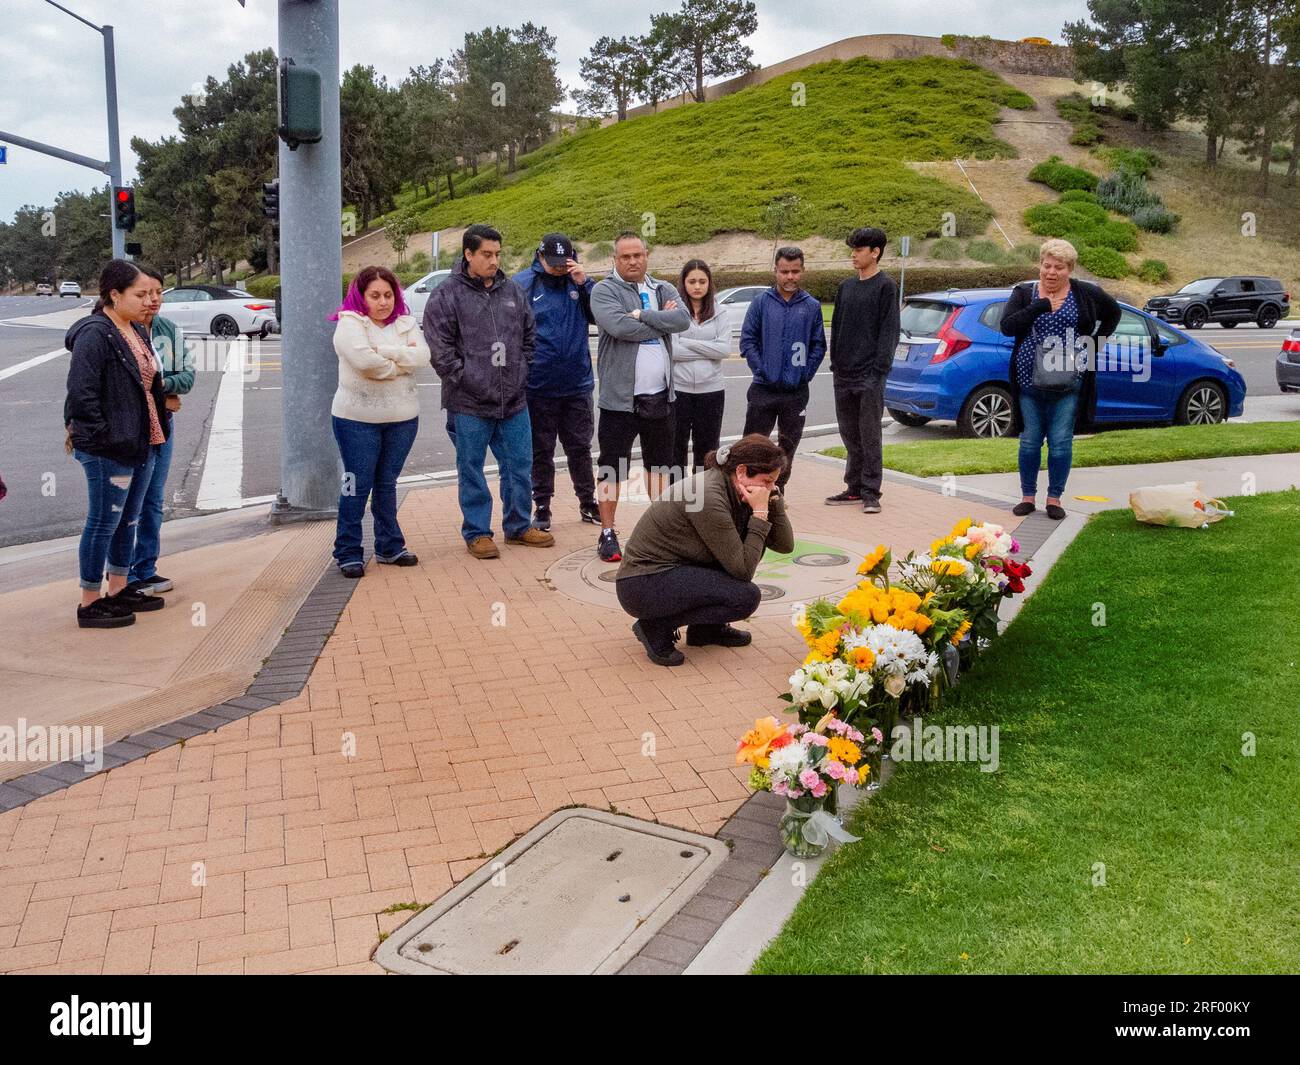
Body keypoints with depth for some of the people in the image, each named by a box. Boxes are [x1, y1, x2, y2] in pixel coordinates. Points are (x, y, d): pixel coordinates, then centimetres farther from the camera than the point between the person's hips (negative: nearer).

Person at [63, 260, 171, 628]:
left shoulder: (137, 331, 12)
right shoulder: (94, 335, -16)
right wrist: (106, 438, -20)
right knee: (104, 523, 0)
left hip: (142, 445, 9)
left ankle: (119, 591, 31)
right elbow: (82, 394, -20)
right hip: (109, 452, -9)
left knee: (128, 521, 18)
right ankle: (90, 604, 11)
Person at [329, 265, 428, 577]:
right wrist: (400, 362, -10)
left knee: (387, 484, 14)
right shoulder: (349, 323, -7)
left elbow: (422, 355, -9)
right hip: (357, 419, -4)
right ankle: (347, 552, 9)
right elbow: (364, 359, -24)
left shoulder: (406, 323, 9)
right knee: (358, 486, 0)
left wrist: (384, 351, -18)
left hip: (403, 417, 5)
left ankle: (389, 547, 23)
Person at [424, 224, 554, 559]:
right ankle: (477, 533, 16)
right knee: (471, 469, 5)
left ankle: (519, 526, 26)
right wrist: (464, 378, -12)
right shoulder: (446, 296, -6)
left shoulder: (512, 291, 10)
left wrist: (521, 371, 9)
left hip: (513, 400, 5)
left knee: (520, 465, 11)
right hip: (469, 404, -5)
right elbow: (440, 348, -9)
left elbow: (529, 335, 18)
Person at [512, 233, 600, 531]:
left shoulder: (578, 281, 5)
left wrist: (585, 283, -13)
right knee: (541, 451, 9)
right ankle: (542, 507, 21)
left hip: (577, 384, 2)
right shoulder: (522, 283, -3)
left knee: (580, 448, 13)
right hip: (538, 387, -2)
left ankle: (588, 502, 26)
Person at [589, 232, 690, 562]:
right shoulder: (604, 291, -5)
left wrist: (642, 315, -18)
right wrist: (661, 320, -11)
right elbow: (619, 326, -24)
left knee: (659, 464, 17)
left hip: (660, 395, 5)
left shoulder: (663, 289, 9)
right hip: (620, 397, -5)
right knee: (612, 469, 1)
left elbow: (683, 320, -10)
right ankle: (607, 533, 11)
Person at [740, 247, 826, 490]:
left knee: (788, 447, 12)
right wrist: (761, 369, -9)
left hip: (797, 391, 2)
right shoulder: (761, 303, -1)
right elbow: (747, 340, -2)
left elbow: (819, 345, 6)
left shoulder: (812, 306, 3)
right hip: (764, 389, -2)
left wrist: (806, 373, -5)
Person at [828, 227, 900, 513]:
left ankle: (870, 492, 2)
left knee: (870, 435, -3)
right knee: (849, 434, 11)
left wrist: (879, 370, -15)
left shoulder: (885, 286, -4)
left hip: (870, 375, -6)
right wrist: (835, 363, 10)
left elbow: (889, 331, -9)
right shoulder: (845, 286, 15)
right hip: (843, 375, 6)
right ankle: (854, 488, 20)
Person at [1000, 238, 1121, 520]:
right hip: (1030, 382, 0)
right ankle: (1028, 496, 19)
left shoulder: (1086, 293, 4)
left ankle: (1054, 497, 14)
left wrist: (1095, 342, 9)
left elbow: (1113, 312, 21)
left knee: (1061, 442, 1)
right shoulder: (1025, 293, 3)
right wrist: (1042, 306, -17)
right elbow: (1006, 326, -12)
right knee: (1030, 440, 7)